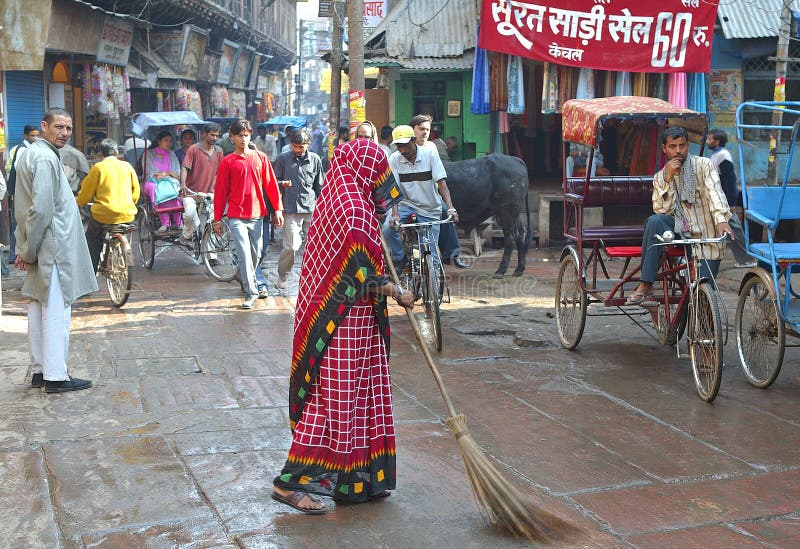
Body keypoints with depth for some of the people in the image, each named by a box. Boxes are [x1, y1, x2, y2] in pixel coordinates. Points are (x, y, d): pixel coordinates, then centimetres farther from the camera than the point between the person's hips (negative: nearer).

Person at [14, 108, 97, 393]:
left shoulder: (31, 154, 15)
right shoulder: (46, 159, -16)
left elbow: (25, 208, 18)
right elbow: (42, 209, -23)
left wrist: (26, 248, 16)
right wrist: (29, 251, -15)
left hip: (39, 248, 10)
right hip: (53, 248, -10)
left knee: (39, 309, 14)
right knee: (56, 311, -5)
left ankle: (39, 370, 22)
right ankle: (56, 376, 0)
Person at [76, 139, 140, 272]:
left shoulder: (98, 167, -2)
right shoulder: (127, 166, 6)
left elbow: (86, 192, 3)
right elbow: (136, 192, 12)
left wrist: (79, 202, 24)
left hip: (104, 215, -3)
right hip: (127, 215, 3)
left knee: (92, 239, 15)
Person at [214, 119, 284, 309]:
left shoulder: (261, 158, 6)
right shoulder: (227, 162, 1)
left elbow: (271, 184, 7)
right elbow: (220, 191, 2)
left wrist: (278, 209, 2)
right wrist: (217, 219, 1)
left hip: (257, 215, 3)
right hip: (236, 217, -2)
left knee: (256, 254, 11)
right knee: (244, 254, -9)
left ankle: (248, 281, 34)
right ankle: (251, 292, -5)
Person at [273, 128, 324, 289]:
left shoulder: (315, 160, 7)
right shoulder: (283, 159, 2)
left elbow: (319, 186, 14)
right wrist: (282, 184, -15)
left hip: (311, 209, 2)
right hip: (291, 209, -2)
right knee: (292, 246, -8)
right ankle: (282, 276, 12)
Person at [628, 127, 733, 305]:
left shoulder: (703, 165, -2)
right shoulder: (660, 177, 6)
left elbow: (714, 193, -18)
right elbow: (662, 211, -6)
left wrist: (721, 220, -36)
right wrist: (668, 179, -14)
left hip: (705, 239, -2)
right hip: (680, 233, 2)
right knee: (655, 221, -30)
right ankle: (645, 285, -28)